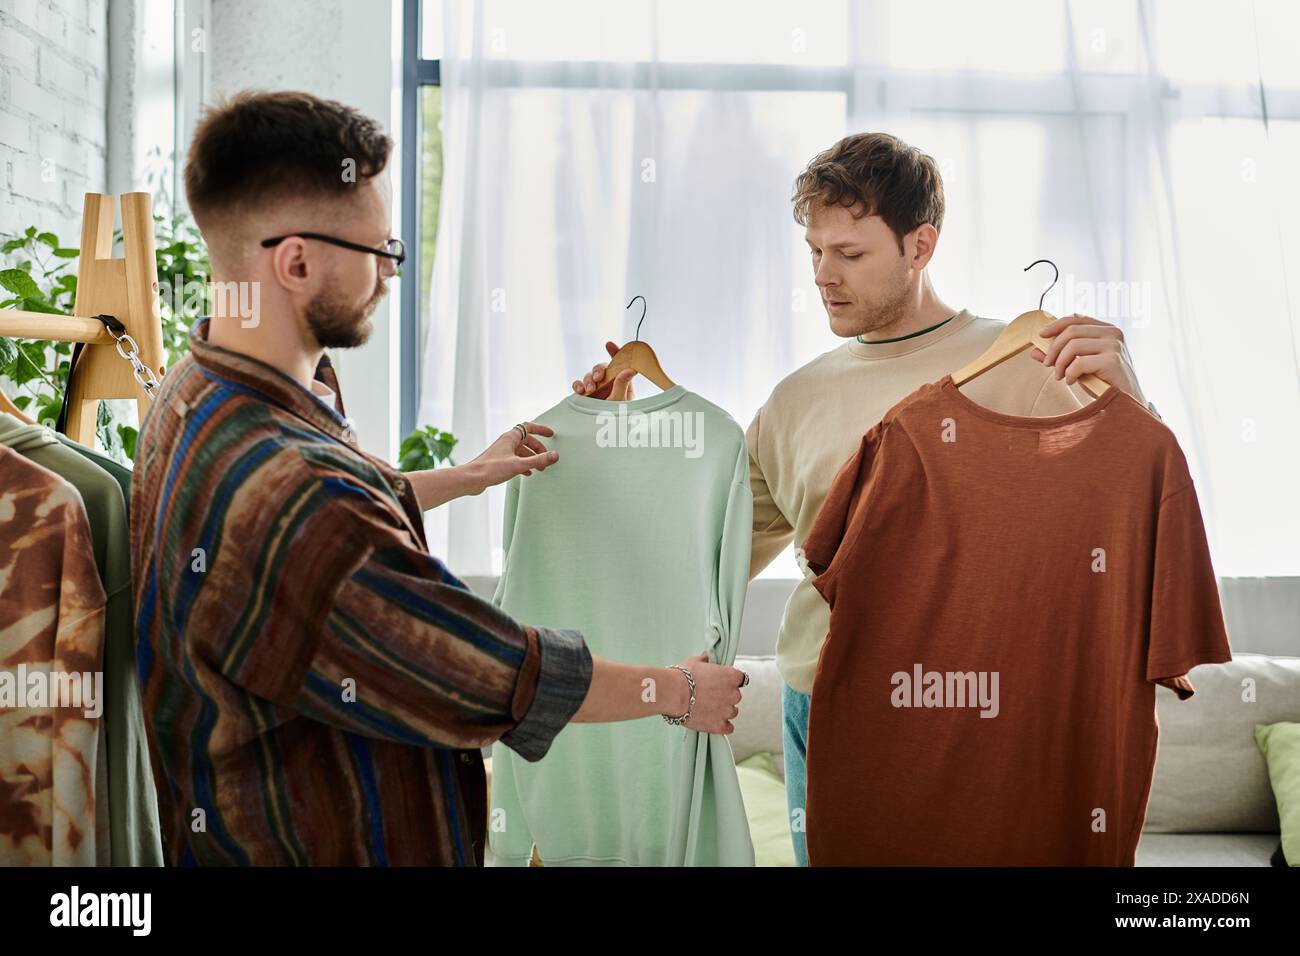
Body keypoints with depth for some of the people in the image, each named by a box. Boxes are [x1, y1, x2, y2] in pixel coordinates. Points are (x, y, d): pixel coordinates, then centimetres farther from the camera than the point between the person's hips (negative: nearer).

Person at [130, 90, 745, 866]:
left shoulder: (196, 396, -3)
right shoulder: (287, 490, -36)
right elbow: (506, 678, -26)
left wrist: (468, 477, 24)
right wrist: (681, 691, -12)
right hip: (330, 843, -9)